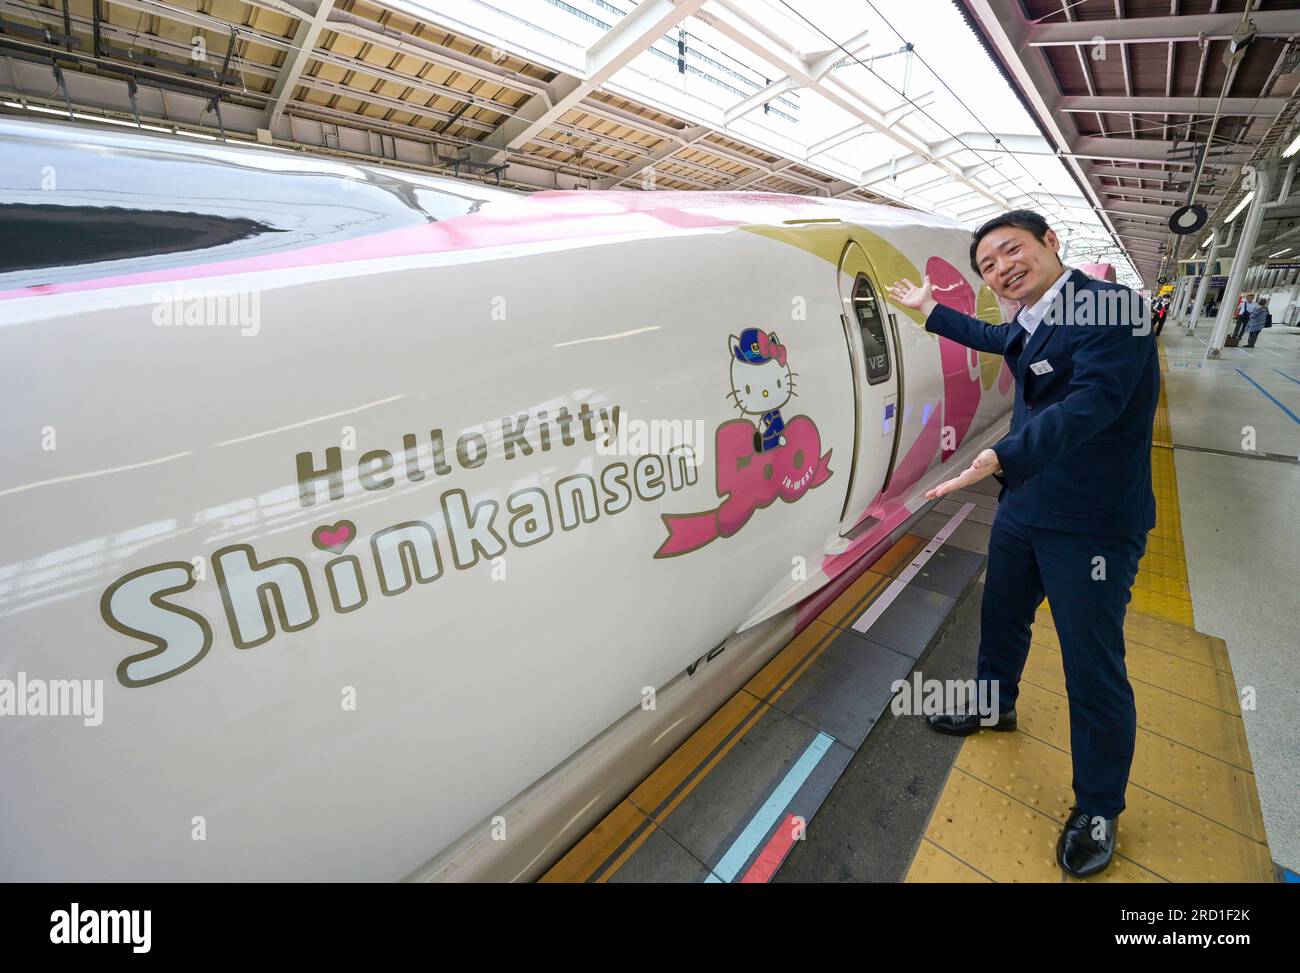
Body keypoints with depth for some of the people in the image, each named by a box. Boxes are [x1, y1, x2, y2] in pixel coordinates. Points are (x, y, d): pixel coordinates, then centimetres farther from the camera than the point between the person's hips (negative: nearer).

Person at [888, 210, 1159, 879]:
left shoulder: (1109, 306, -16)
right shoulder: (1027, 325, 8)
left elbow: (1090, 403, -30)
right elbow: (992, 338, 31)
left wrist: (1003, 457, -43)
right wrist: (929, 308, 38)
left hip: (1092, 527, -8)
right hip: (1022, 508, 8)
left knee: (1094, 672, 3)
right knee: (1001, 619, 24)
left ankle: (1098, 812, 26)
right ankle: (995, 706, 51)